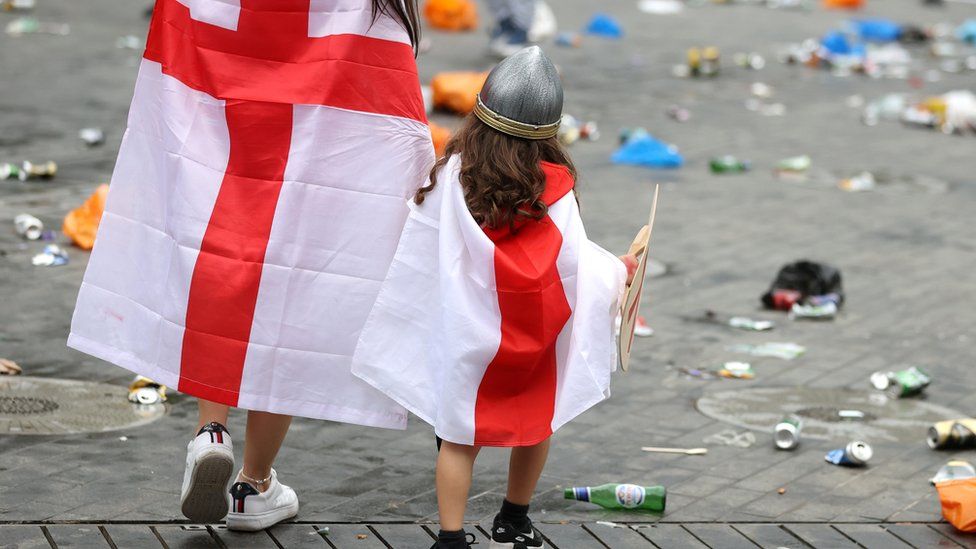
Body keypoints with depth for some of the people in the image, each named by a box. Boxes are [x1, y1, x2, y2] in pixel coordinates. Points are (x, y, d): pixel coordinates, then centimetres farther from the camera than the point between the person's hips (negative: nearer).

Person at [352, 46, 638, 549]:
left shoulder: (451, 174, -10)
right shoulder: (552, 187, -12)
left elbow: (416, 252, -3)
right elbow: (577, 262, -7)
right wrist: (618, 270, 12)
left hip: (465, 335, 0)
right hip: (532, 337, 0)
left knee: (460, 436, 7)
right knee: (537, 425, 21)